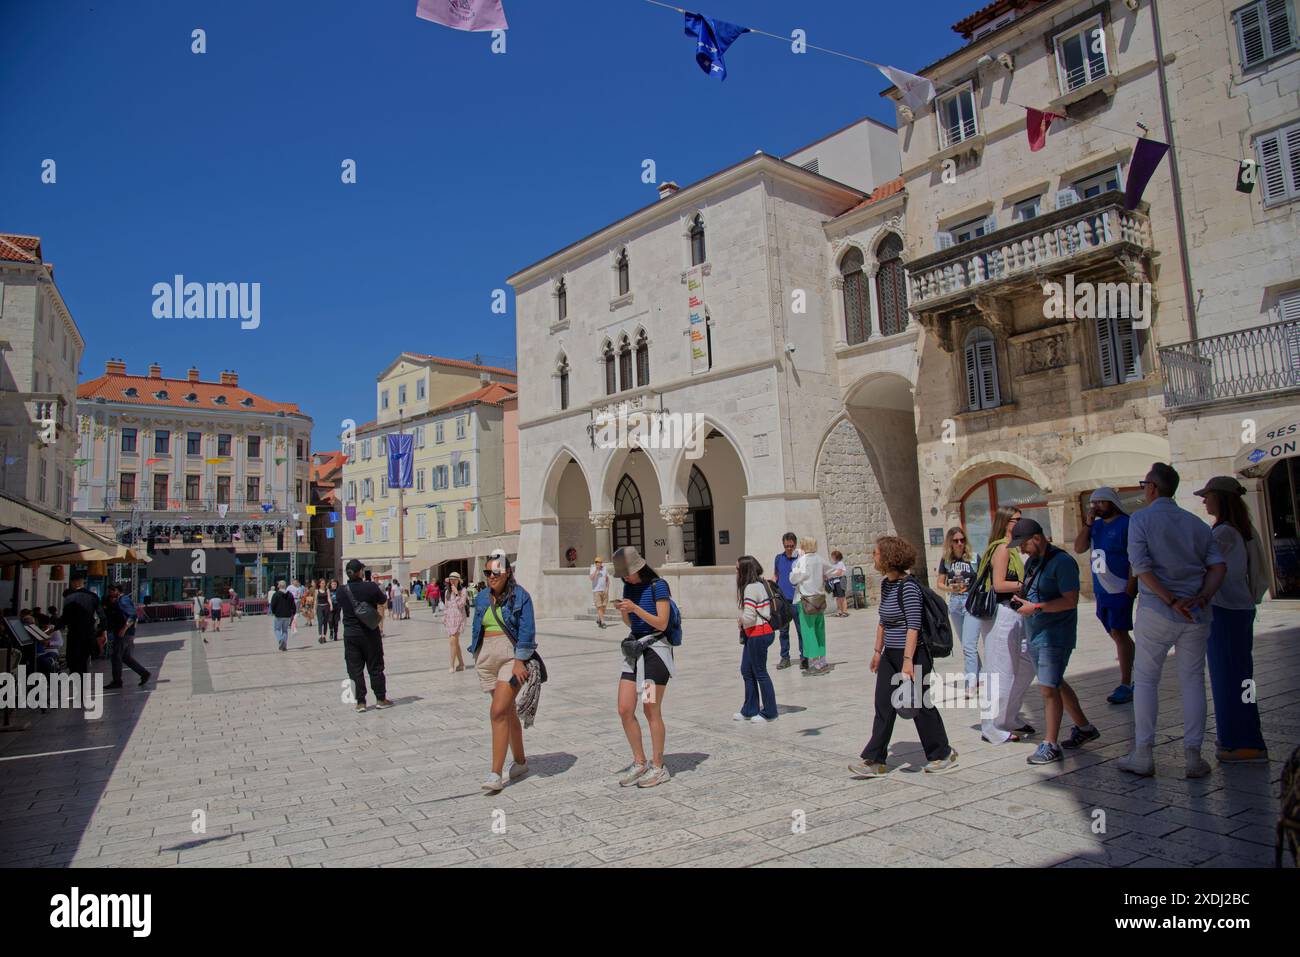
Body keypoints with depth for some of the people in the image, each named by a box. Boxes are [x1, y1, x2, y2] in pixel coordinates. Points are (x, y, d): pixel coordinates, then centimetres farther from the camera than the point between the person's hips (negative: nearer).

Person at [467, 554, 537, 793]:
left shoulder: (519, 595, -7)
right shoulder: (482, 598, 9)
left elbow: (527, 630, -11)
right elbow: (476, 628, 17)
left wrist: (519, 661, -17)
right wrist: (477, 658, 13)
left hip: (512, 656, -6)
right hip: (488, 657, 6)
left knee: (498, 712, -15)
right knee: (508, 712, 15)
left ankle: (496, 773, -10)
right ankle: (520, 762, 29)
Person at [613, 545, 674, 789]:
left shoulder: (658, 586, -10)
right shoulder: (629, 586, 9)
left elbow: (661, 623, -13)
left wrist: (635, 608, -22)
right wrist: (622, 610, -4)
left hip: (655, 649, -7)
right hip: (634, 649, 7)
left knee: (651, 711, 0)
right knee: (624, 710, 2)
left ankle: (658, 767, 14)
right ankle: (640, 763, 18)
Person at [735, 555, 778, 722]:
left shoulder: (751, 588, -19)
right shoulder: (759, 584, 11)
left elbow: (748, 617, -23)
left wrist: (741, 621, -3)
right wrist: (743, 627, 5)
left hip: (758, 634, -10)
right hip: (753, 634, 10)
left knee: (760, 672, 2)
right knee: (746, 670, 14)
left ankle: (769, 712, 14)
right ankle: (750, 710, 22)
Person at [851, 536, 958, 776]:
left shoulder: (908, 586, -19)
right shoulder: (886, 584, 9)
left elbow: (913, 626, -22)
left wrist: (908, 660, -25)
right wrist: (878, 651, 19)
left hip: (913, 654, -9)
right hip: (890, 655, 9)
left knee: (920, 706, 5)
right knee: (883, 706, 6)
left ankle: (943, 754, 24)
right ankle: (875, 761, 9)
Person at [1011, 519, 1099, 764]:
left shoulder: (1062, 562, -14)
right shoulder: (1031, 562, 13)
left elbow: (1070, 600, -21)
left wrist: (1035, 607, -22)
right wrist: (1020, 601, 3)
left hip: (1055, 636, -9)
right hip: (1035, 634, 9)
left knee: (1048, 687, -9)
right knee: (1055, 684, 18)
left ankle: (1050, 746, -3)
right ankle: (1084, 728, 35)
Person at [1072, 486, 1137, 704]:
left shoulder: (1126, 524, -9)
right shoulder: (1096, 525, 11)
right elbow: (1078, 548, 4)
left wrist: (1131, 585, -18)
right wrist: (1087, 524, -5)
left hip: (1120, 589, -7)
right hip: (1101, 591, 7)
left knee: (1118, 633, -9)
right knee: (1117, 634, 15)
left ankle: (1125, 685, -5)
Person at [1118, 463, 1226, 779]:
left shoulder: (1141, 519, -5)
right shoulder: (1196, 523, 10)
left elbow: (1141, 566, -16)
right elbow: (1218, 565, 0)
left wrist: (1171, 601, -15)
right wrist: (1201, 598, -8)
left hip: (1156, 611, -4)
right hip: (1195, 616, 4)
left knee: (1145, 680, 5)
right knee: (1193, 681, 11)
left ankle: (1143, 755, 7)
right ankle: (1193, 756, 11)